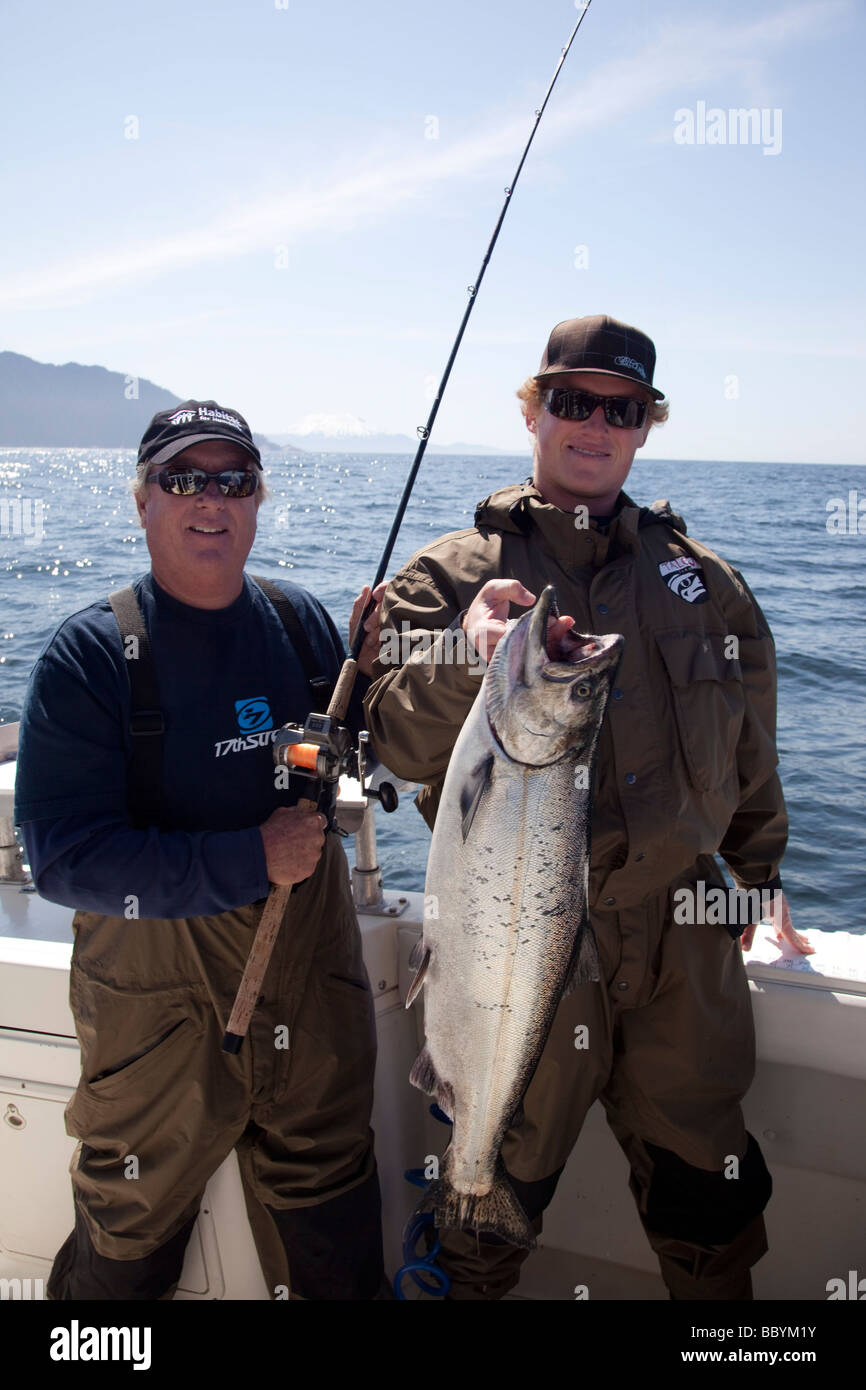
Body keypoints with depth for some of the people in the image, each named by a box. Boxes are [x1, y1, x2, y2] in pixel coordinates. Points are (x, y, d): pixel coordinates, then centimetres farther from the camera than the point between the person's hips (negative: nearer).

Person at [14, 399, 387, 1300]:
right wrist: (248, 861, -24)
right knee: (132, 1224, 21)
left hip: (313, 975, 3)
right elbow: (62, 858, -20)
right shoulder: (87, 657, -14)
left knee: (328, 1206, 22)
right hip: (157, 990, -2)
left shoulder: (302, 622, -2)